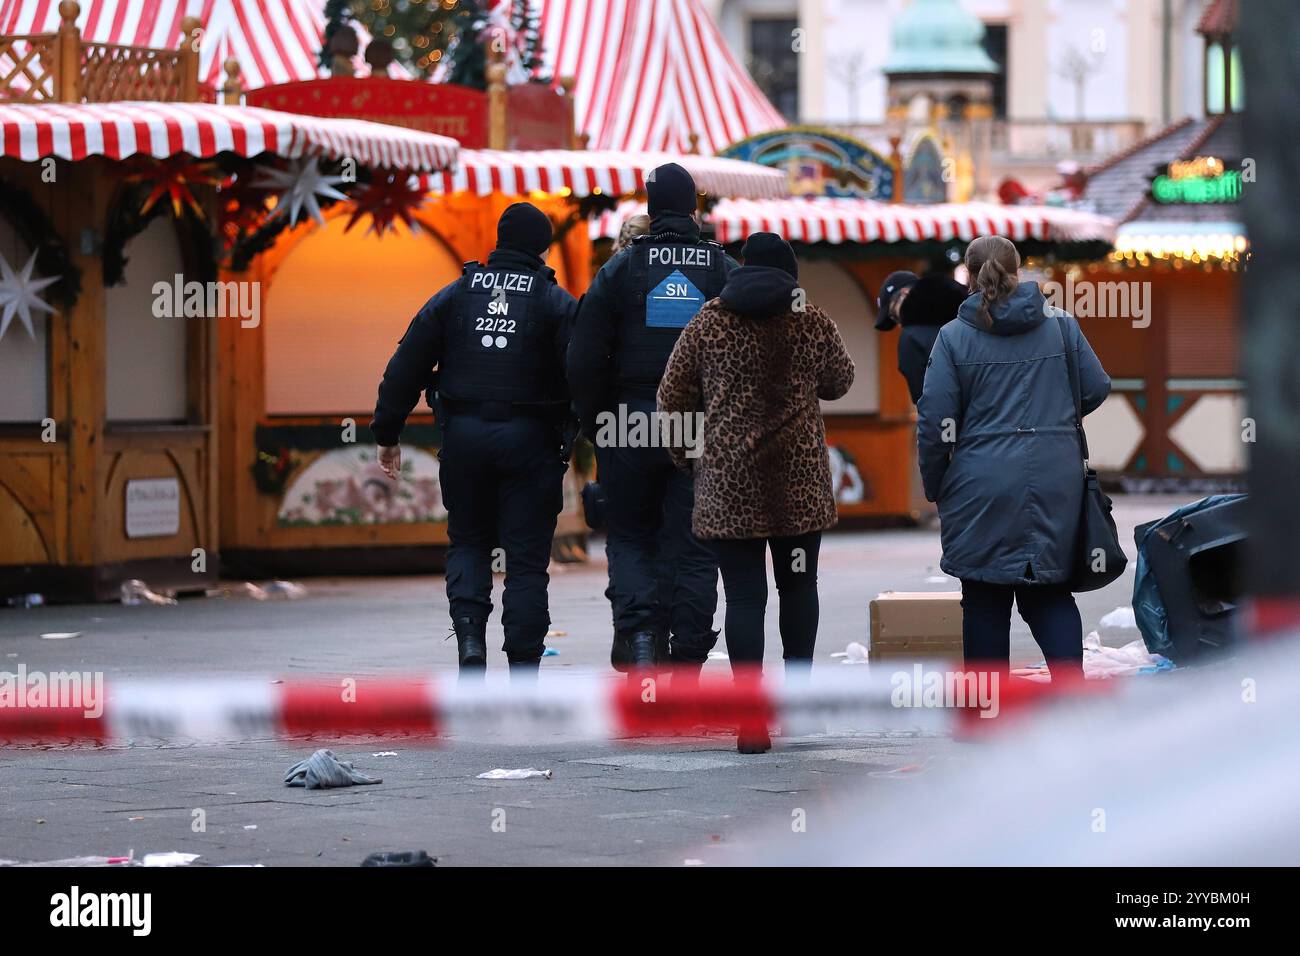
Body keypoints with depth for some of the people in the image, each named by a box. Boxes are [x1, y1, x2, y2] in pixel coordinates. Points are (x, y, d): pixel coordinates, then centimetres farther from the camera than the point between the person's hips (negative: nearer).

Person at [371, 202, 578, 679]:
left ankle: (469, 632, -6)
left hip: (464, 437, 2)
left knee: (468, 542, 18)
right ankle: (522, 668, -1)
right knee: (526, 558, 3)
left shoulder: (455, 295, 7)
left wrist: (387, 432, 12)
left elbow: (406, 366, 6)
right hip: (529, 440, -2)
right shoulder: (556, 303, -1)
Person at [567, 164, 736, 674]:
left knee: (630, 537, 13)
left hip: (631, 424, -1)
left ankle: (639, 628, -8)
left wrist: (597, 428, 7)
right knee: (694, 547, 6)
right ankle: (687, 656, 2)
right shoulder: (726, 272, 2)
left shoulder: (620, 270, 0)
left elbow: (583, 362, -3)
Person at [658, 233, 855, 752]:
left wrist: (682, 452, 19)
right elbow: (839, 381, 15)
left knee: (744, 594, -2)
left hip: (728, 477, -1)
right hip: (799, 476, 1)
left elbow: (673, 396, 5)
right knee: (798, 584, 18)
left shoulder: (708, 323, 1)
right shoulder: (813, 323, 0)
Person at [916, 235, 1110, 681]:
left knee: (985, 599, 6)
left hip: (983, 484, -3)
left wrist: (934, 486, 7)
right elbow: (1097, 389, 10)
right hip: (1056, 481, 3)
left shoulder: (954, 336, -4)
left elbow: (935, 421, -5)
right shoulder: (1060, 325, 5)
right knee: (1050, 592, 12)